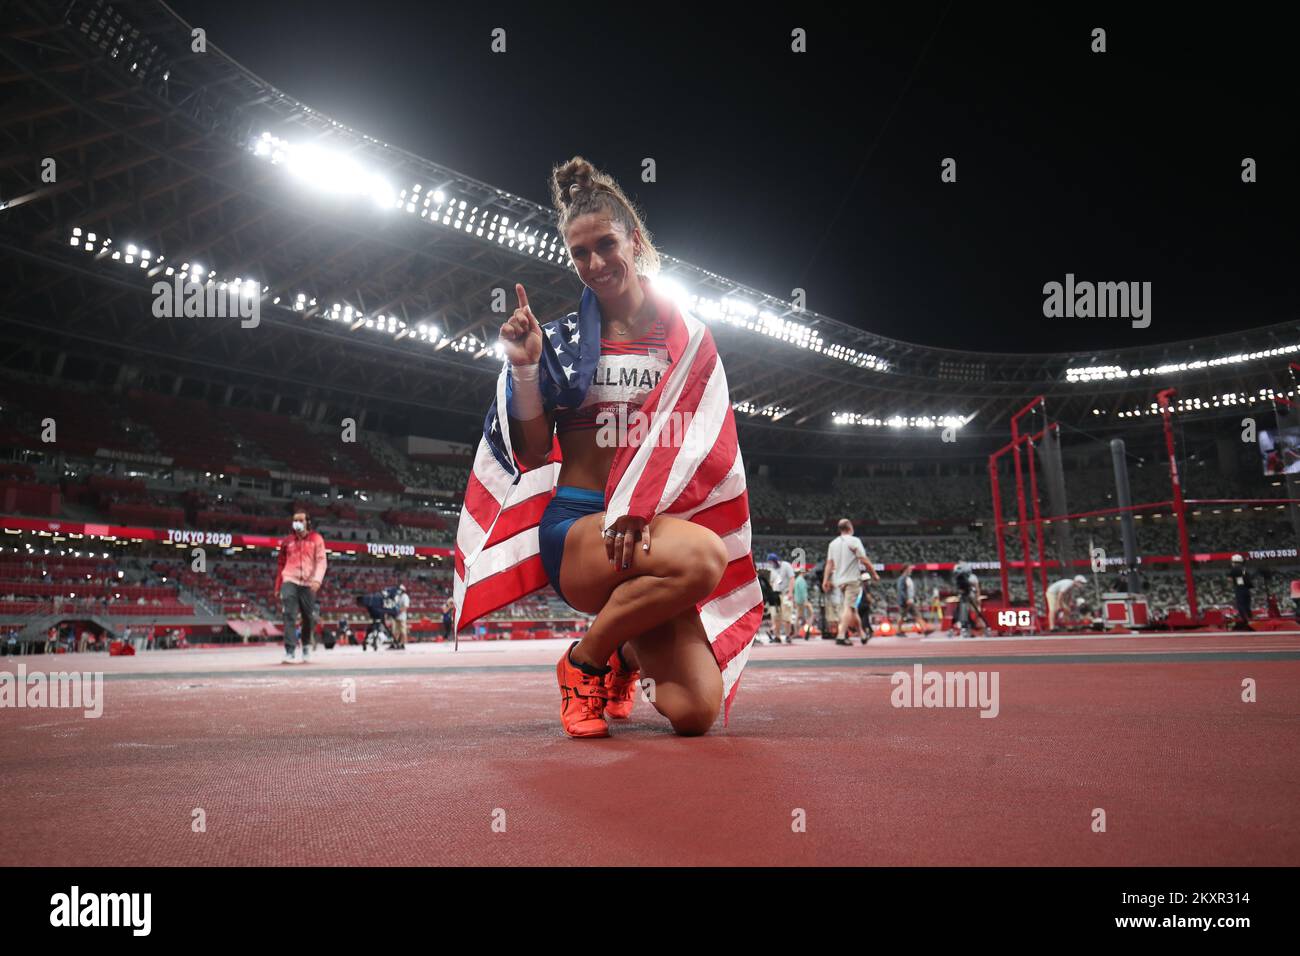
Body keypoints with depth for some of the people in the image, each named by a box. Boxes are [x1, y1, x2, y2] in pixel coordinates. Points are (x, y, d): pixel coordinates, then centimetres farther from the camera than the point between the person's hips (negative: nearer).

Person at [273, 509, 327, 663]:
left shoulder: (316, 539, 5)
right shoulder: (287, 542, 11)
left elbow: (321, 561, -2)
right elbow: (281, 564, 18)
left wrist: (317, 579, -18)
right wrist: (278, 587, 16)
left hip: (308, 584, 0)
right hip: (290, 582, 1)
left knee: (309, 618, 6)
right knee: (289, 616, -14)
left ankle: (306, 645, 32)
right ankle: (289, 652, -18)